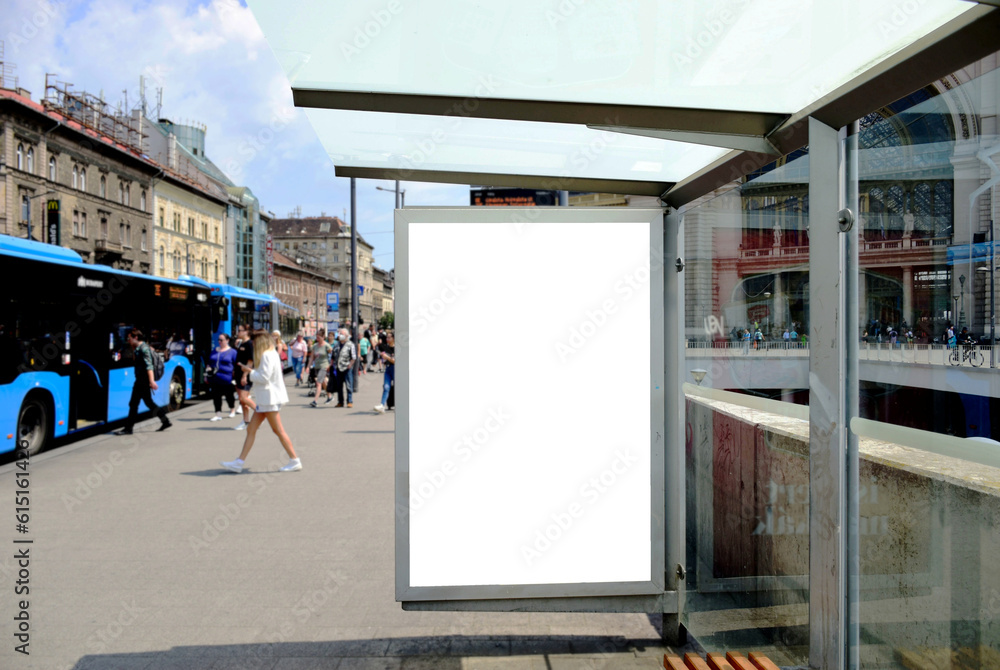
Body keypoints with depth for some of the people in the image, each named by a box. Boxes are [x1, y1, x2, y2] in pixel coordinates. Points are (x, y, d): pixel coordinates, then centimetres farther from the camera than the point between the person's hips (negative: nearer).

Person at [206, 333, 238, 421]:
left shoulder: (232, 352, -1)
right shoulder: (215, 351, 14)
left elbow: (236, 366, -2)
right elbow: (209, 363, 23)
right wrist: (208, 369, 6)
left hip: (227, 379, -4)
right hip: (215, 379, 4)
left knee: (229, 396, 9)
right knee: (216, 397, 0)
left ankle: (232, 410, 33)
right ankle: (218, 414, 5)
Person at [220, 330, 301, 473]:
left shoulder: (267, 355, -15)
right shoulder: (271, 354, 15)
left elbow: (264, 378, -20)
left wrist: (249, 371, -8)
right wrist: (250, 370, 10)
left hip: (270, 398, -10)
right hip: (265, 398, 10)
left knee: (278, 431, -4)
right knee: (251, 430, 9)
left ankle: (295, 461, 2)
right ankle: (239, 463, 11)